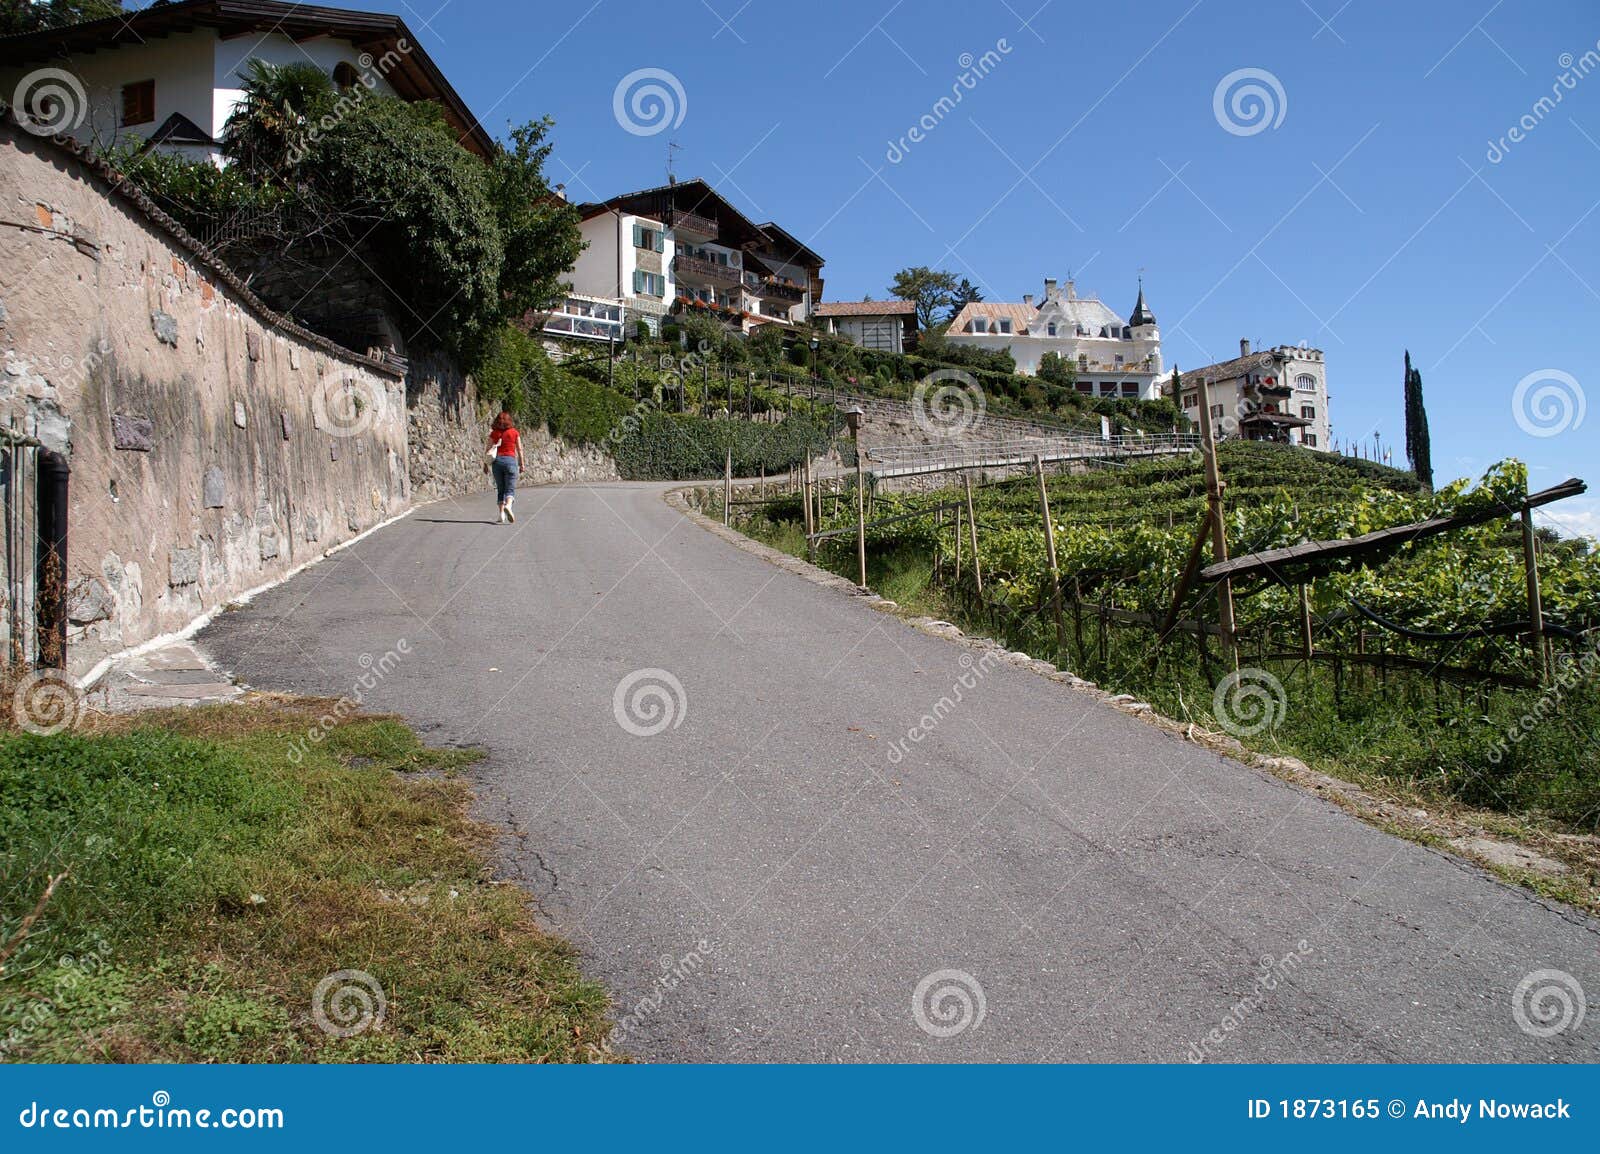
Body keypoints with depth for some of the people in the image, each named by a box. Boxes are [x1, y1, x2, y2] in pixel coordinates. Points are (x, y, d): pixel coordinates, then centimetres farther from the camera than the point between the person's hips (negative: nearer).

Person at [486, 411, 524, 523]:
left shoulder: (494, 433, 5)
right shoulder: (514, 432, 3)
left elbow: (489, 450, 2)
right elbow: (519, 449, 3)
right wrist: (521, 464, 9)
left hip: (497, 460, 2)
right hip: (510, 460, -2)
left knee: (500, 489, 11)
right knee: (510, 489, -4)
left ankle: (502, 514, 7)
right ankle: (508, 506, -32)